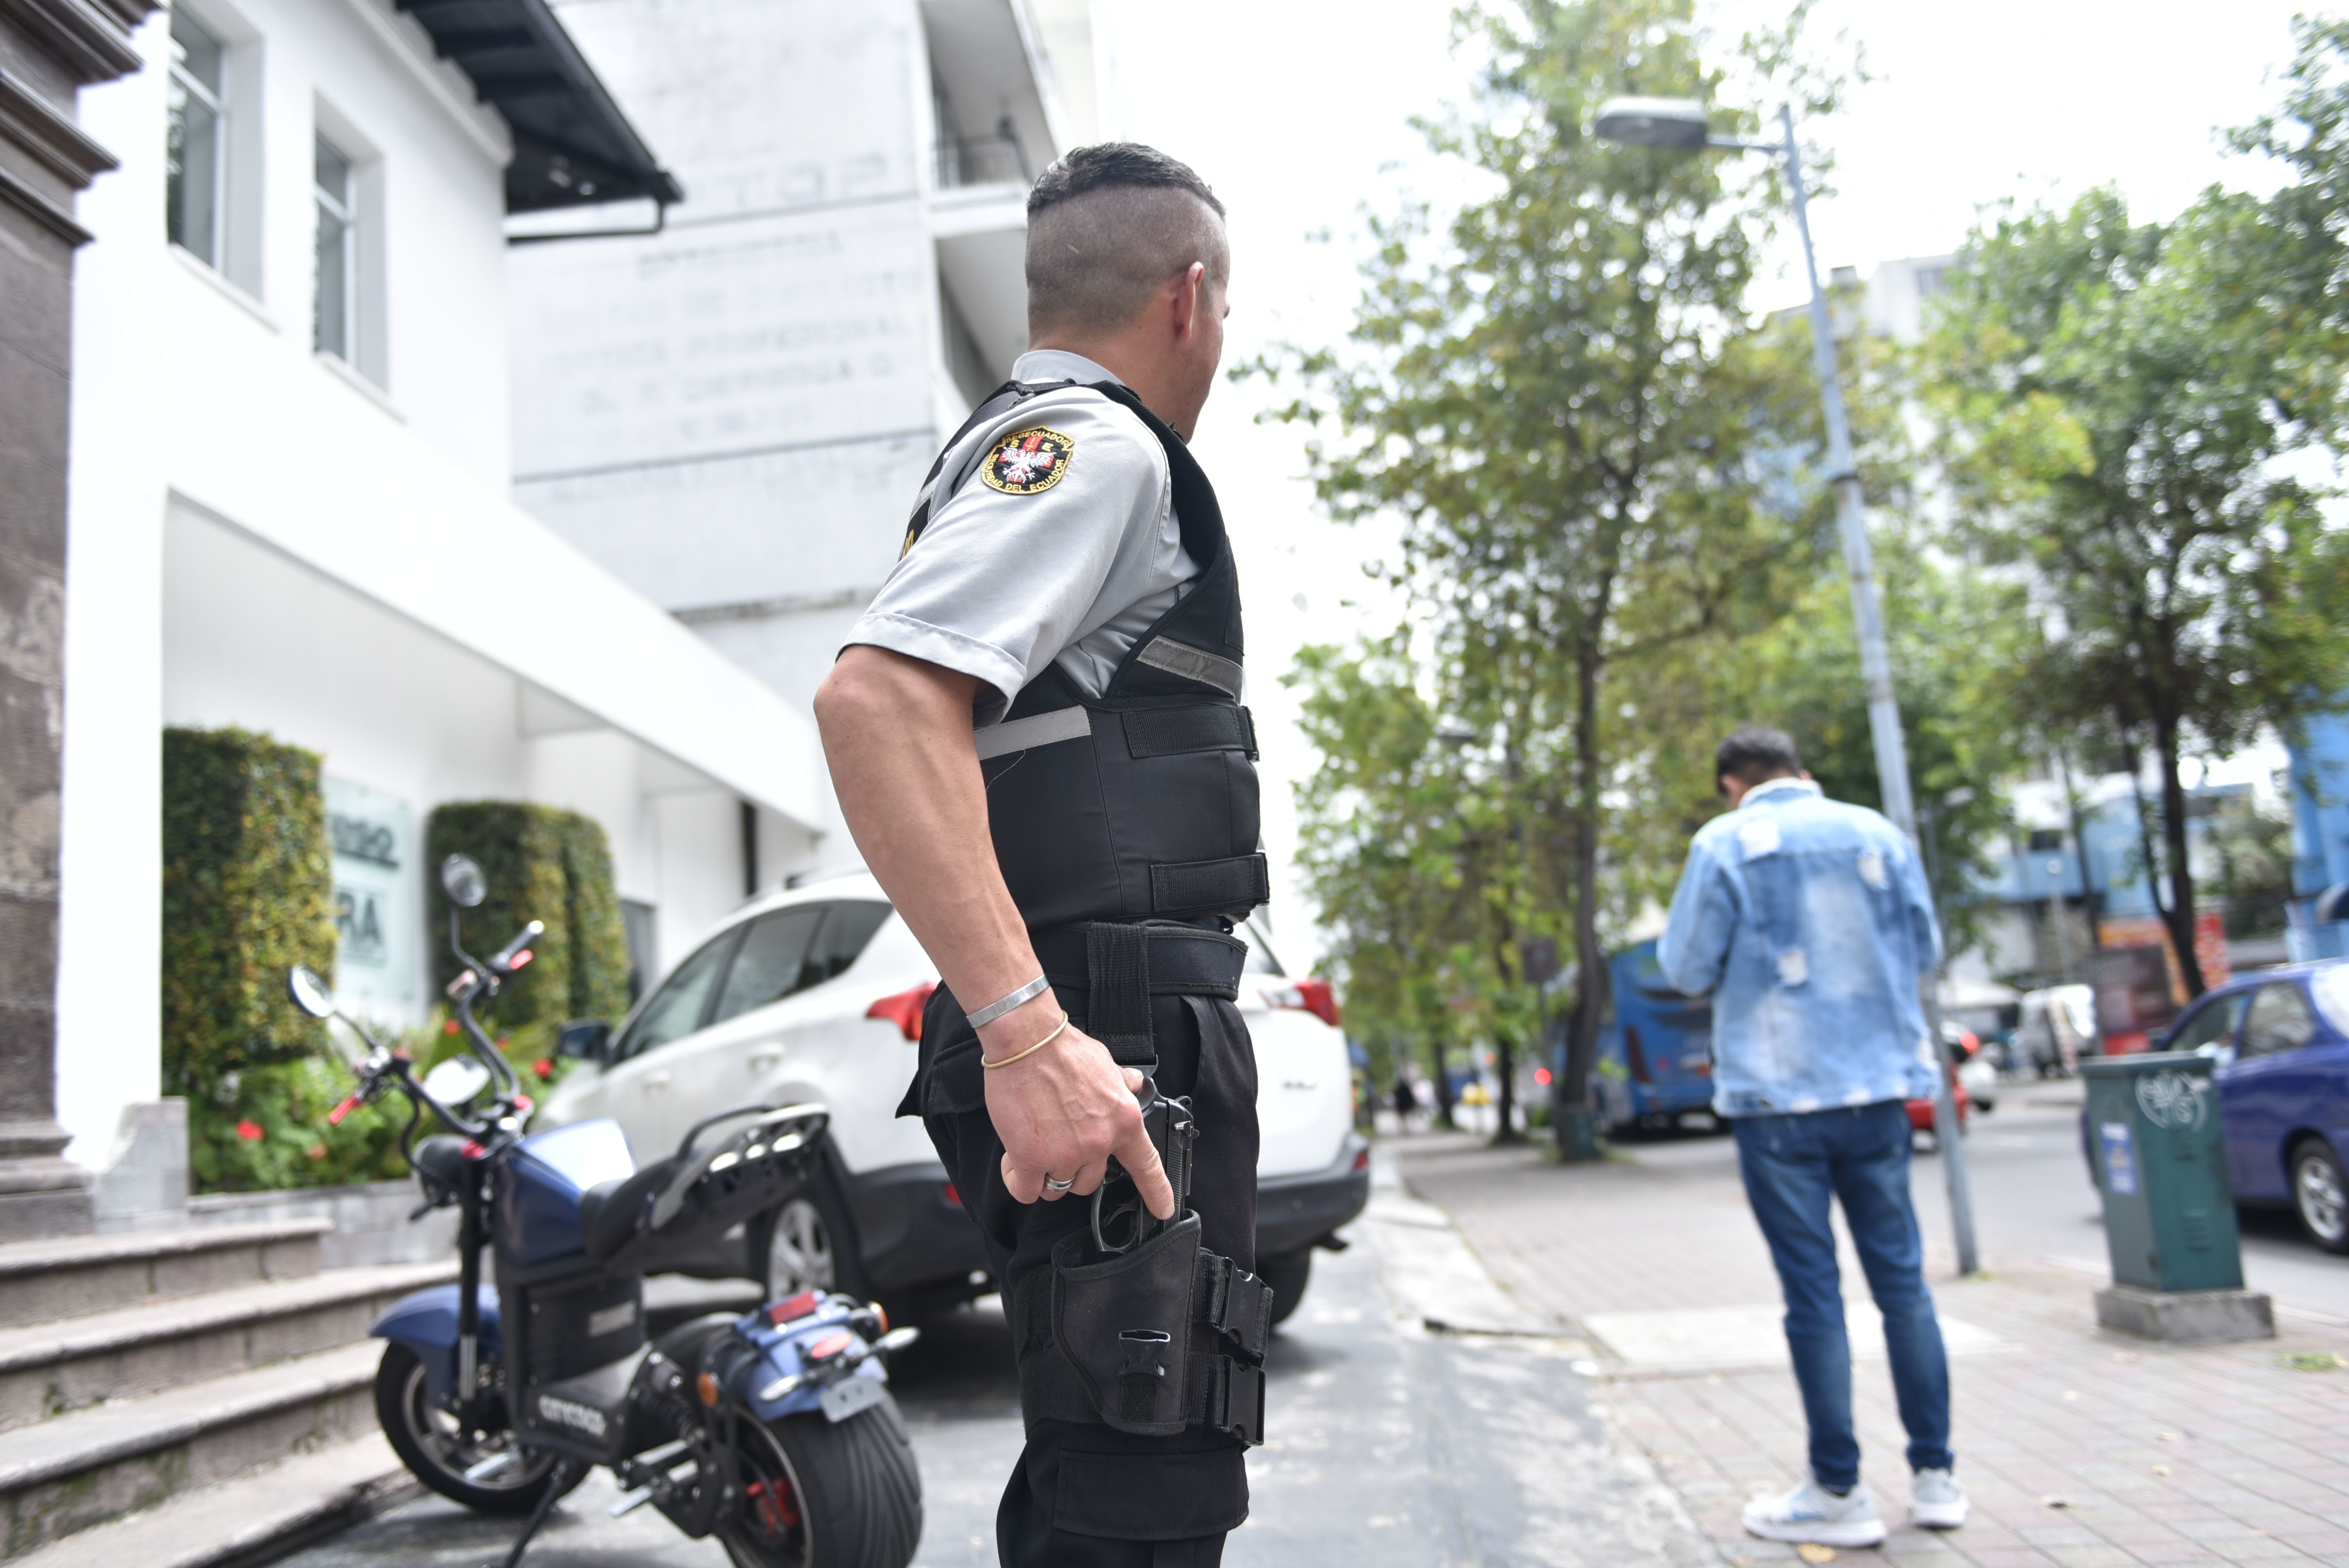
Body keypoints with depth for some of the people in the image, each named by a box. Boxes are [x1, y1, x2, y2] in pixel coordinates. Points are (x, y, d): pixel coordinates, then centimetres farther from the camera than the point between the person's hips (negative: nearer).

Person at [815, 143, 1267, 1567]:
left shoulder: (1024, 452, 24)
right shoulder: (1099, 446, -8)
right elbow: (874, 697, -25)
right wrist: (1026, 1028, -30)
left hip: (1073, 1041, 10)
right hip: (1113, 1043, -10)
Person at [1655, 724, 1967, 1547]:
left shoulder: (1724, 844, -6)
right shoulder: (1880, 833, 5)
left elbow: (1687, 969, -4)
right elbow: (1923, 948, 13)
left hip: (1779, 1093, -3)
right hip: (1877, 1085, 4)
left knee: (1813, 1292, 2)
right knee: (1901, 1277, 13)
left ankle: (1839, 1494, 9)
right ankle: (1936, 1476, 20)